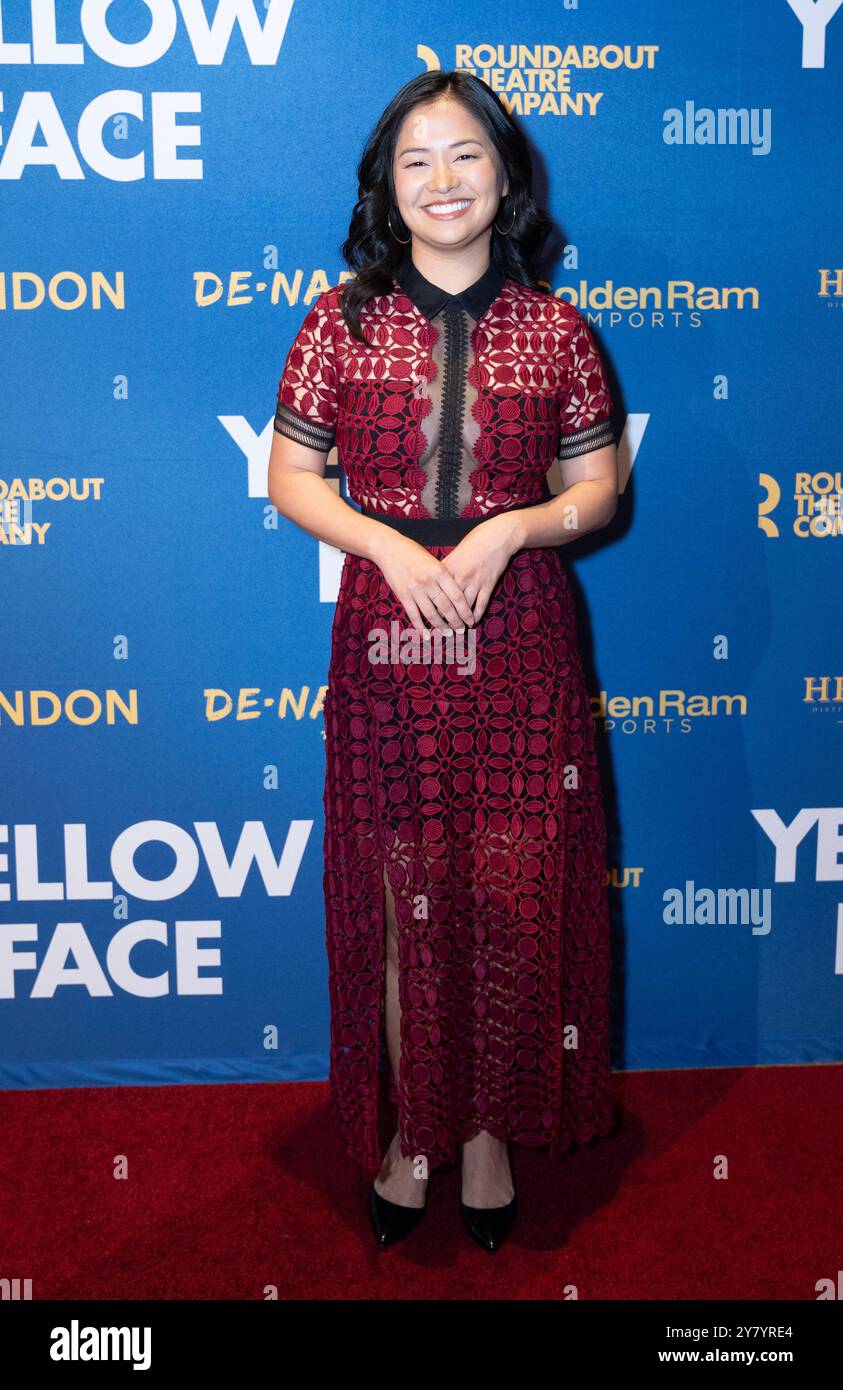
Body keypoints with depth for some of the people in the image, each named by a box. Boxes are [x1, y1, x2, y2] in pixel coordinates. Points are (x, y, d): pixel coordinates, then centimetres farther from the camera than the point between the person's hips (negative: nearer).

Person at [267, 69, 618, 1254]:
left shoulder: (556, 329, 2)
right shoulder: (342, 321, 2)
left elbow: (598, 490, 6)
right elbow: (290, 480, 3)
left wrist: (507, 530, -13)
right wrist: (390, 545, -12)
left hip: (517, 645, 0)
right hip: (388, 640, 0)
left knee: (513, 899, 6)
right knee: (402, 899, 8)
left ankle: (491, 1127, 27)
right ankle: (411, 1129, 28)